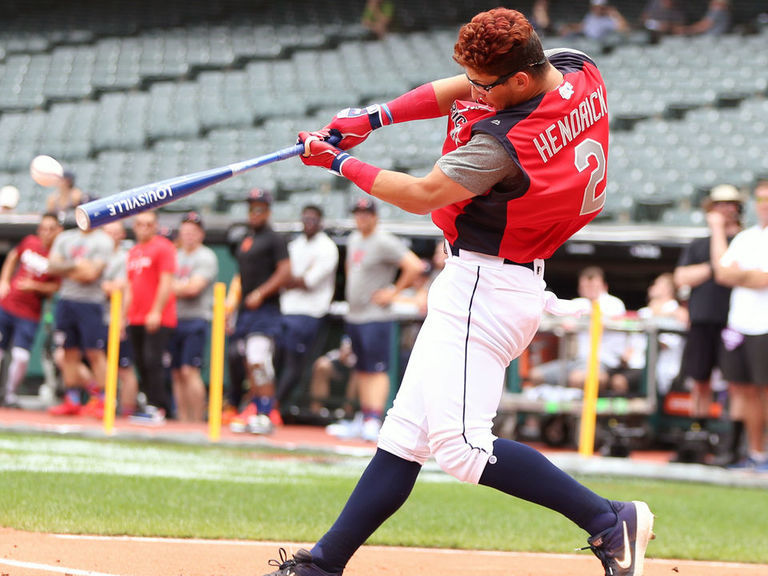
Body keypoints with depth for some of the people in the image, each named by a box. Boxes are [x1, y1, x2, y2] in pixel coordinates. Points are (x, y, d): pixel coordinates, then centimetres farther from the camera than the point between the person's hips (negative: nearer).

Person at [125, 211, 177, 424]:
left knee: (152, 361, -13)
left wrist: (156, 312, -17)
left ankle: (156, 409, -12)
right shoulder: (133, 252, 19)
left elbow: (166, 283, -11)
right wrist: (123, 317, 18)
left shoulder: (163, 247, -4)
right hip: (136, 319, 8)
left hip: (158, 319, -8)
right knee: (142, 364, 4)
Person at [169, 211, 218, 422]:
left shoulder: (206, 257, -2)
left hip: (196, 319, -7)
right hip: (174, 319, 7)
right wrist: (183, 287, 2)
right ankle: (183, 419, 8)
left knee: (189, 371, -15)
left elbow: (193, 288, -13)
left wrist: (174, 287, -1)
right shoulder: (175, 257, 19)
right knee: (176, 373, 5)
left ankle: (198, 420, -13)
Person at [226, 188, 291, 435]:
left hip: (265, 310, -8)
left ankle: (266, 414, -18)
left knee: (259, 362, -17)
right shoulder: (246, 240, 20)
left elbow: (285, 272, -13)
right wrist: (231, 301, 17)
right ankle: (253, 411, 10)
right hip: (246, 310, 8)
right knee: (250, 364, 7)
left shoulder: (274, 239, -4)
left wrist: (260, 294, -19)